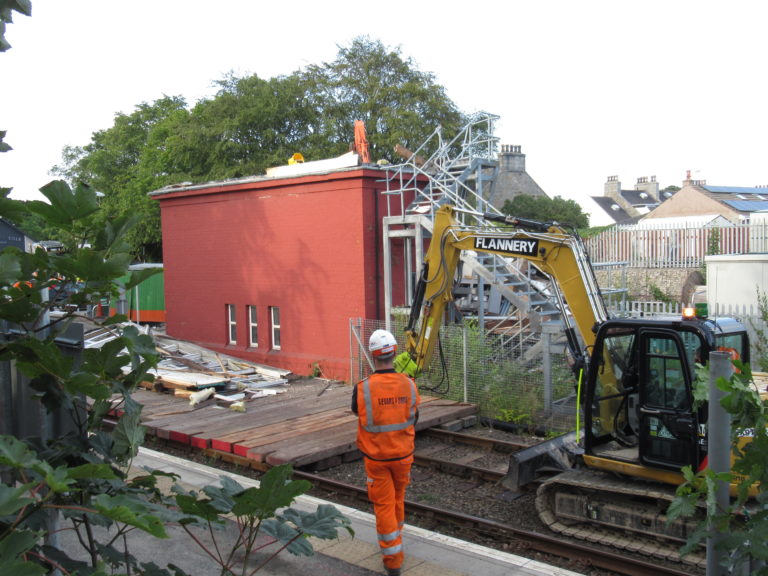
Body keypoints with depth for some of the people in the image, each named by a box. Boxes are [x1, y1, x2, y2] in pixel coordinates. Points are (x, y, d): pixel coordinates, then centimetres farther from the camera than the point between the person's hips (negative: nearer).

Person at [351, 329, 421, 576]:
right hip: (402, 454, 3)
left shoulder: (362, 389, -22)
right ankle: (393, 539, 45)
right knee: (397, 497, 25)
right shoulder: (409, 385, -14)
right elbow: (413, 419, 1)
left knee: (384, 505, 7)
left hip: (376, 457, -3)